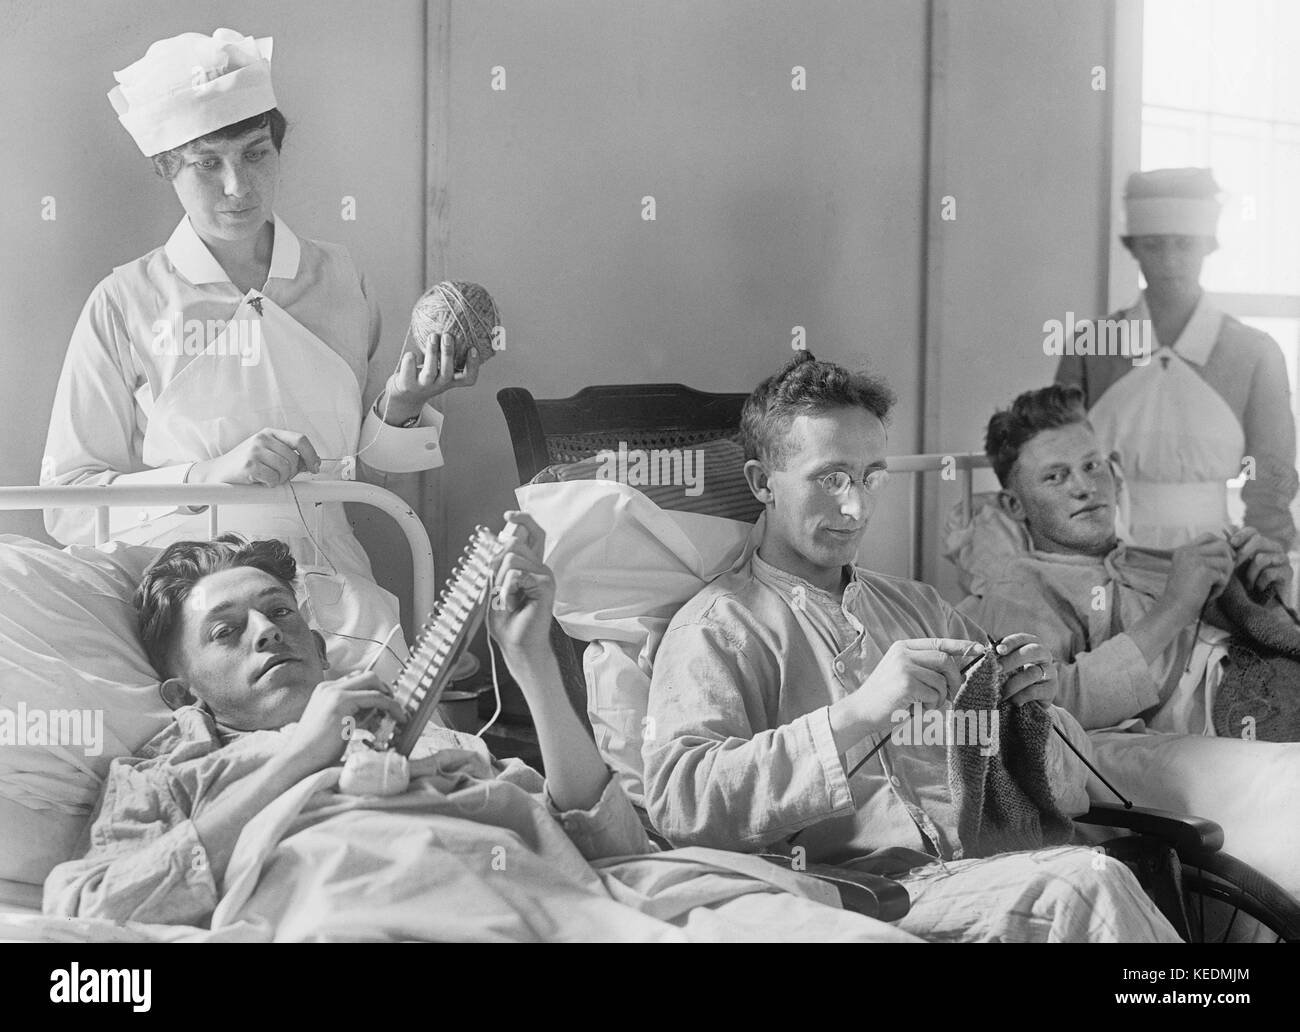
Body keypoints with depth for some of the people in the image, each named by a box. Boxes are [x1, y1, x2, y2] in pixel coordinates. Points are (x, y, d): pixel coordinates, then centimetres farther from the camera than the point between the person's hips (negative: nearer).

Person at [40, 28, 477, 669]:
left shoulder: (338, 280, 10)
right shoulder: (124, 305, 0)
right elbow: (67, 506, -2)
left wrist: (400, 409, -2)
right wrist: (210, 475, -15)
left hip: (331, 590, 3)